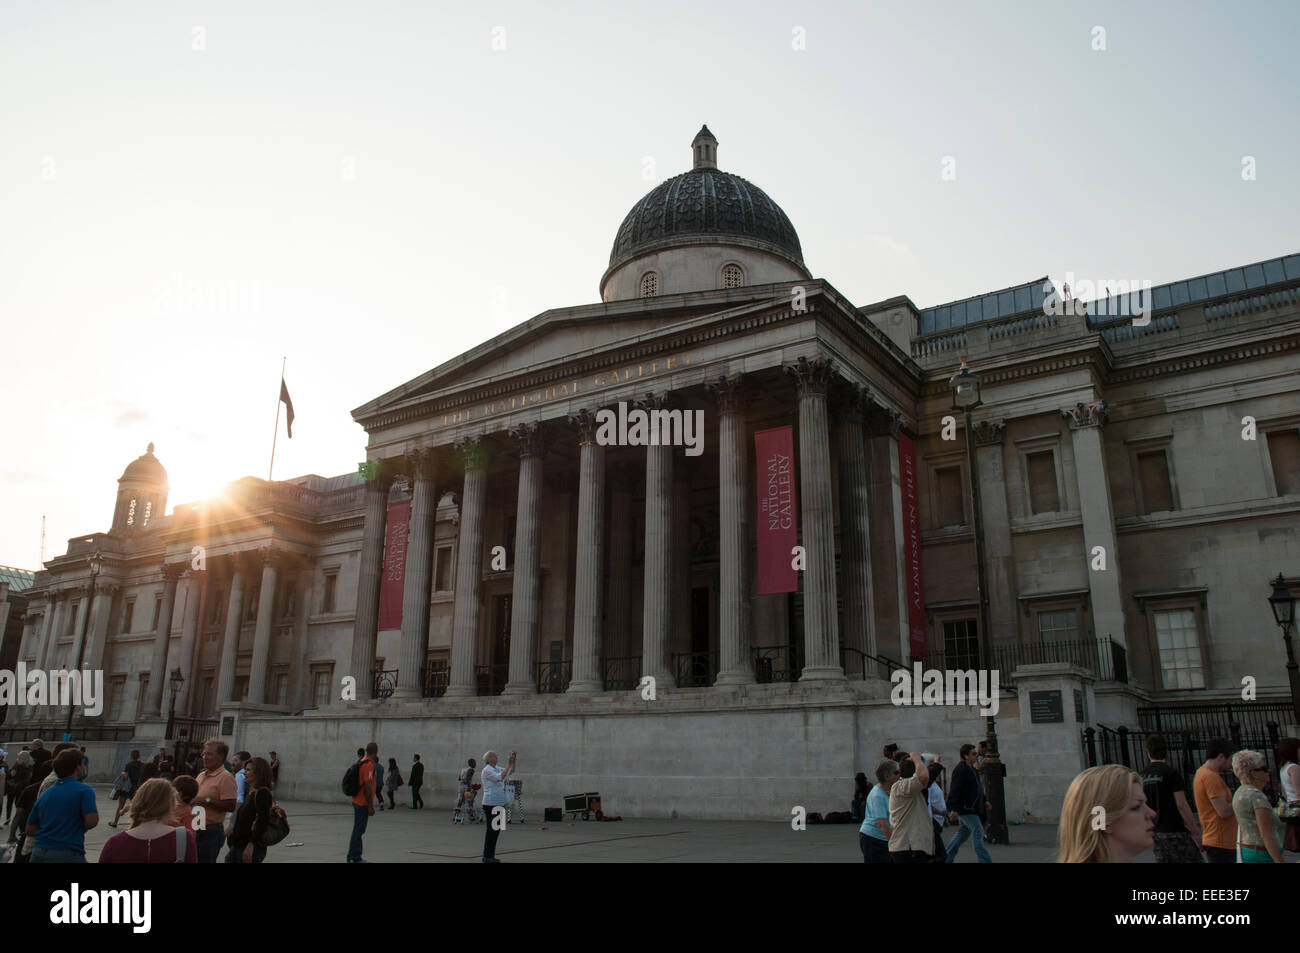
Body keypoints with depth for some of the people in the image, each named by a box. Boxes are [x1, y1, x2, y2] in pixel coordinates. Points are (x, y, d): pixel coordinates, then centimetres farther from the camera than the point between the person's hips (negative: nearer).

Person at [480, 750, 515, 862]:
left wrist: (513, 760, 7)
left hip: (500, 804, 9)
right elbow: (500, 777, -22)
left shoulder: (497, 769, 15)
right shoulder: (487, 770, -11)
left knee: (496, 830, 10)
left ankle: (490, 855, 17)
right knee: (491, 830, -4)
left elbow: (511, 772, 21)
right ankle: (487, 856, 3)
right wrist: (508, 765, -18)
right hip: (491, 804, -8)